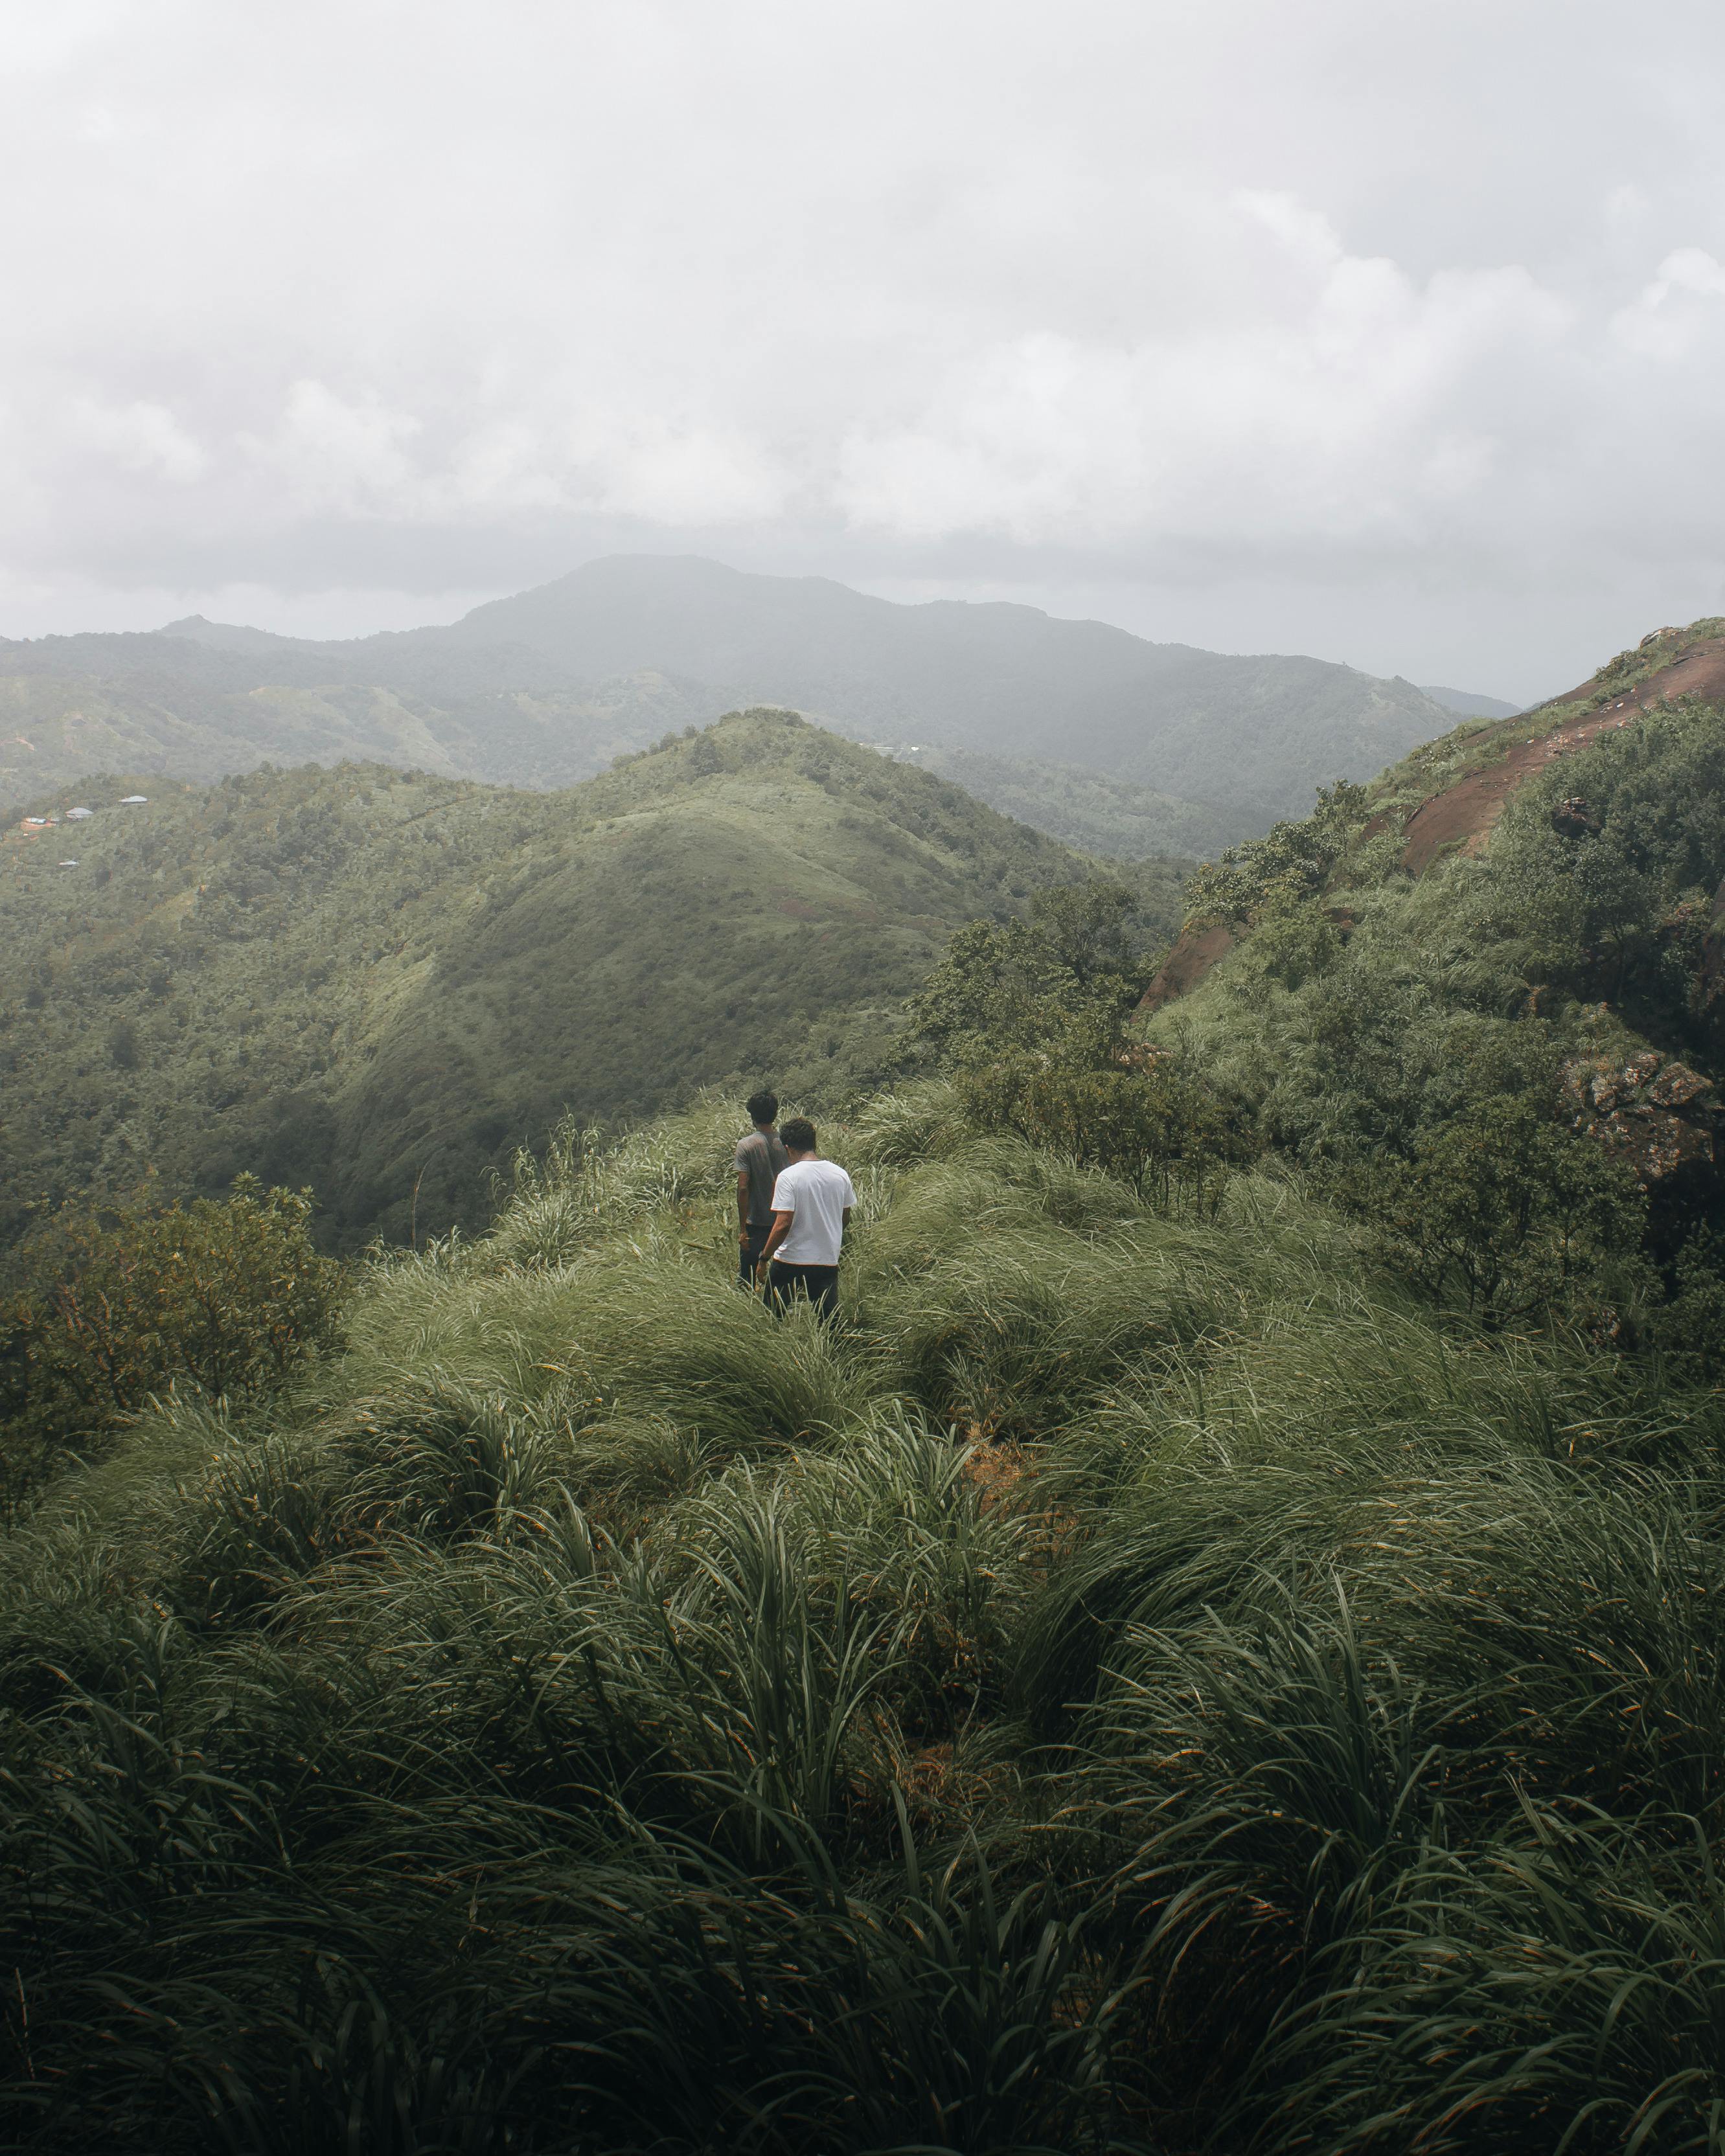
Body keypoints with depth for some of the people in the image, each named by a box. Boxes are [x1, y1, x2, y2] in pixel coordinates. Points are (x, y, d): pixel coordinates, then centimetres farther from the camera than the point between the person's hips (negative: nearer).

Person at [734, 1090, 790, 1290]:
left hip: (755, 1223, -3)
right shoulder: (785, 1143, 0)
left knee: (746, 1279, 6)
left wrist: (742, 1228, -11)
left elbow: (743, 1188, -15)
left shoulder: (746, 1145, -11)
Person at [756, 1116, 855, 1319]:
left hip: (790, 1261, -4)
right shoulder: (840, 1174, 1)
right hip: (828, 1261, 4)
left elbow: (783, 1224, -20)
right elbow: (845, 1219, 12)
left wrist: (765, 1257, -10)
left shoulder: (788, 1177, -15)